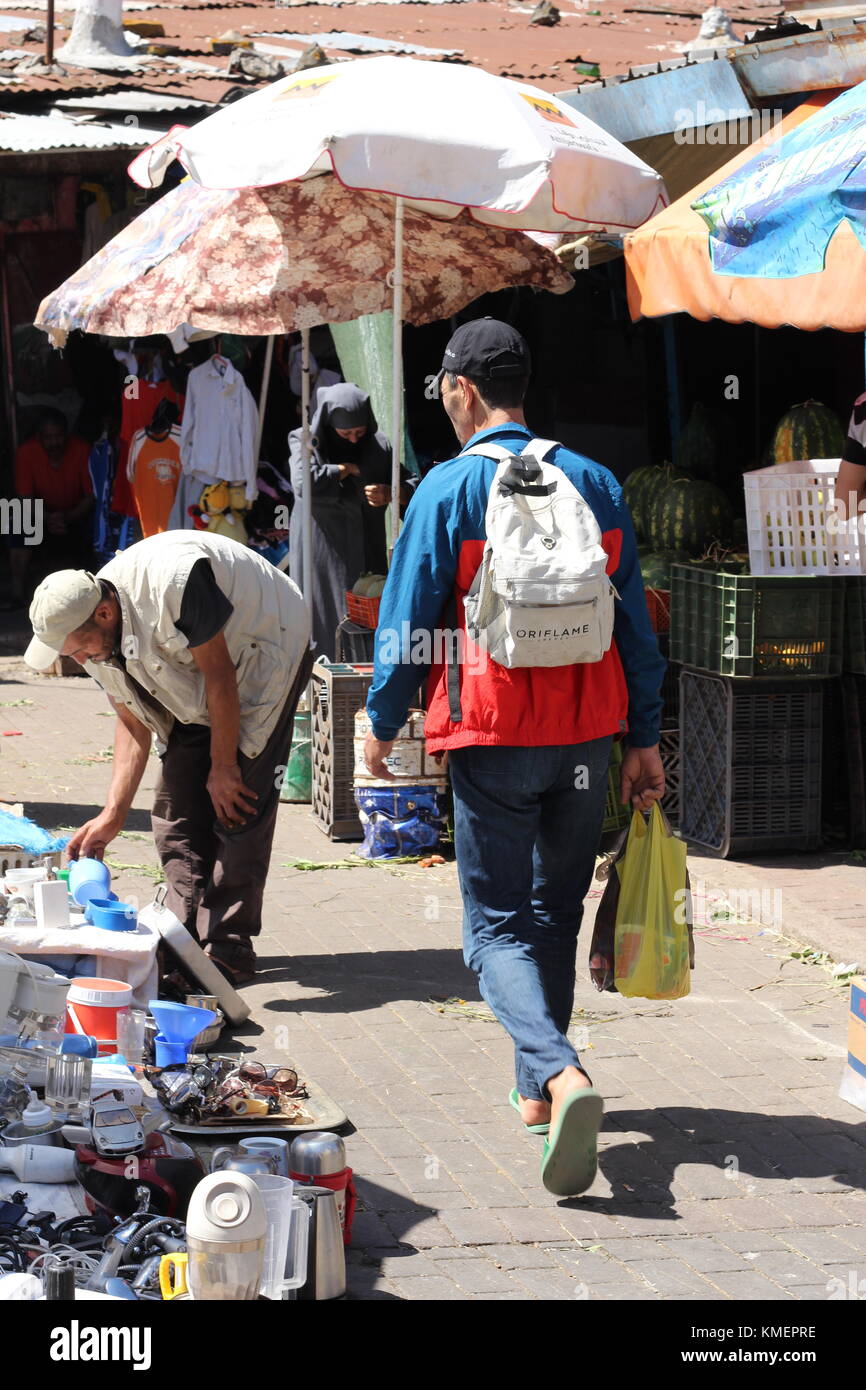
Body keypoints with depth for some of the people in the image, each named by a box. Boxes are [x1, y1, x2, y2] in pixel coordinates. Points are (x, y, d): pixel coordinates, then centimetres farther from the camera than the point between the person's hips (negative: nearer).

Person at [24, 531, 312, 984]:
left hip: (265, 653, -7)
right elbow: (133, 722, -2)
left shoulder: (173, 582, -38)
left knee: (237, 804, -14)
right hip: (195, 690, 7)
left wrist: (222, 768, -18)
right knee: (177, 809, 0)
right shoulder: (98, 639, -12)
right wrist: (113, 815, -9)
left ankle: (228, 950, -11)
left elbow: (219, 674, -27)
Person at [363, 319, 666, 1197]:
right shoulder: (594, 483, 8)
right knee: (554, 915, 18)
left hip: (493, 735, -4)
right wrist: (643, 739, 14)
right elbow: (633, 621, 9)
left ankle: (559, 1075, -25)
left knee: (498, 926, -2)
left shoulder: (451, 487, -6)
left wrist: (381, 724, 9)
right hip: (587, 731, 4)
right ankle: (536, 1092, 25)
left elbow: (408, 616, -5)